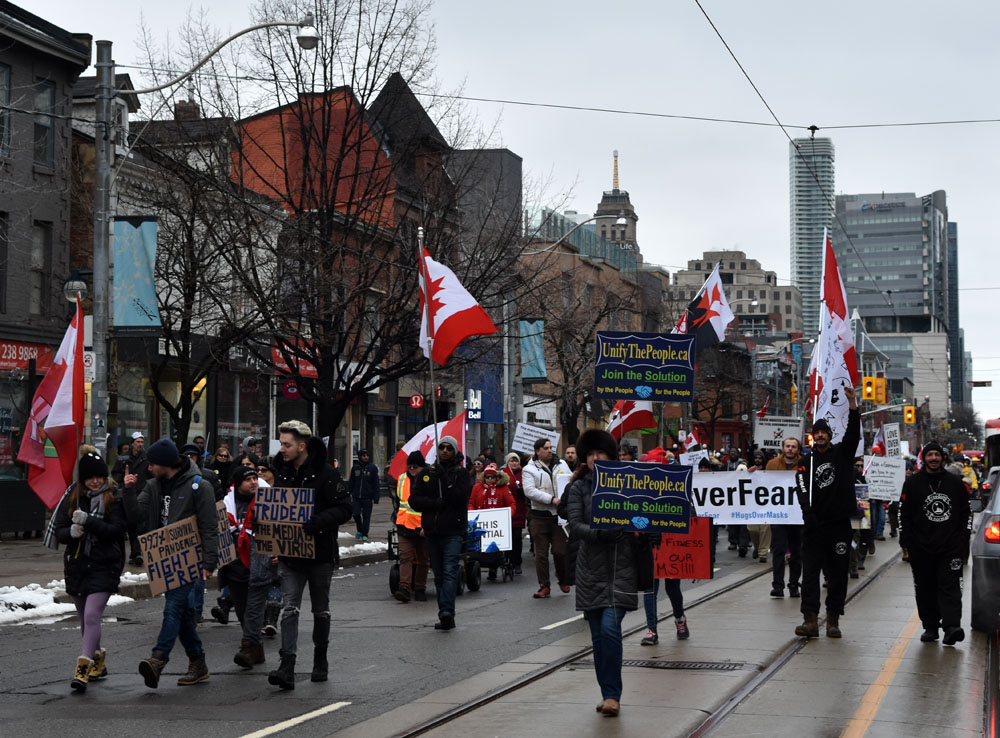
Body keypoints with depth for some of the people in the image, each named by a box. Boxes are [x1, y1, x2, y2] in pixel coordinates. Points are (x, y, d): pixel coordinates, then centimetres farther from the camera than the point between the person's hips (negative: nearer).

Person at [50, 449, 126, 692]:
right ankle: (98, 658, 35)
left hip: (104, 565, -5)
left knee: (92, 615, -17)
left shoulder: (115, 498, -5)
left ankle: (83, 667, -17)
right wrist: (72, 532, -17)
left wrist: (87, 521, -26)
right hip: (77, 564, 5)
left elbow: (116, 529, -16)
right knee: (85, 618, 16)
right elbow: (59, 532, 5)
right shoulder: (72, 497, 5)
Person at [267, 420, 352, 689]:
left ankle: (320, 662, 28)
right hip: (290, 554, 4)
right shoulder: (282, 473, 7)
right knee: (289, 609, -9)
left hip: (320, 553, -3)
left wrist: (317, 523, -30)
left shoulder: (326, 473, -11)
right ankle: (286, 668, -15)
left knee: (321, 610, 12)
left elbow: (344, 508, -16)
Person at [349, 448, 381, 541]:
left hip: (367, 497, -2)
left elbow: (376, 484, 0)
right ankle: (360, 531, 17)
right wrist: (350, 493, 10)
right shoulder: (355, 468, 7)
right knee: (356, 514, -6)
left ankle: (365, 534, 12)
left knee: (366, 516, 1)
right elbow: (351, 482, 14)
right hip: (356, 497, 2)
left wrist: (376, 497, -5)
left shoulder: (373, 468, 0)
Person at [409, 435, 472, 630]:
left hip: (453, 531, -4)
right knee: (439, 575, 7)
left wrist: (446, 480, -16)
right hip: (432, 531, 4)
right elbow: (414, 500, 3)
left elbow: (461, 498, -12)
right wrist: (437, 503, -10)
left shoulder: (460, 474, 3)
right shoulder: (427, 473, 11)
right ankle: (446, 617, 12)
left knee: (450, 572, -17)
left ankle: (446, 612, -29)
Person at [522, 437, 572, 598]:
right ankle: (544, 586, 10)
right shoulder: (530, 469, -1)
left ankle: (562, 578, 25)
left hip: (559, 516, 2)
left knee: (560, 551, -1)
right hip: (539, 517, -2)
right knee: (541, 553, 2)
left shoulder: (562, 465, 11)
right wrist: (551, 499, -22)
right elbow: (530, 491, -14)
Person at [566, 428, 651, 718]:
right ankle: (607, 694, 19)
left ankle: (612, 694, -9)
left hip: (621, 569, -2)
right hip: (591, 570, 2)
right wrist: (600, 533, -26)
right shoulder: (579, 488, 3)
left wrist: (648, 566, 0)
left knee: (610, 628, -17)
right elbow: (574, 525, -10)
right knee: (598, 636, 7)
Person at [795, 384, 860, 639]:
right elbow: (804, 491, -1)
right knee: (810, 572, -8)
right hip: (815, 525, 0)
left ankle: (833, 619, 9)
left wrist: (853, 405, -23)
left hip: (840, 524, 0)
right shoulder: (807, 463, 8)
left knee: (838, 574, 4)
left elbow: (853, 433, -9)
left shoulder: (842, 453, 8)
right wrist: (809, 516, -17)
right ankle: (810, 619, -12)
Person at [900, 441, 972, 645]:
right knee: (925, 590, 6)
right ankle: (930, 627, 15)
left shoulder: (955, 483, 9)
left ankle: (952, 626, -20)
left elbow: (967, 513, 14)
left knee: (950, 587, -10)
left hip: (950, 548, -1)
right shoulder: (912, 483, 6)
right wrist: (906, 540, -4)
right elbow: (903, 513, 5)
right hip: (921, 548, 1)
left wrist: (963, 540, 5)